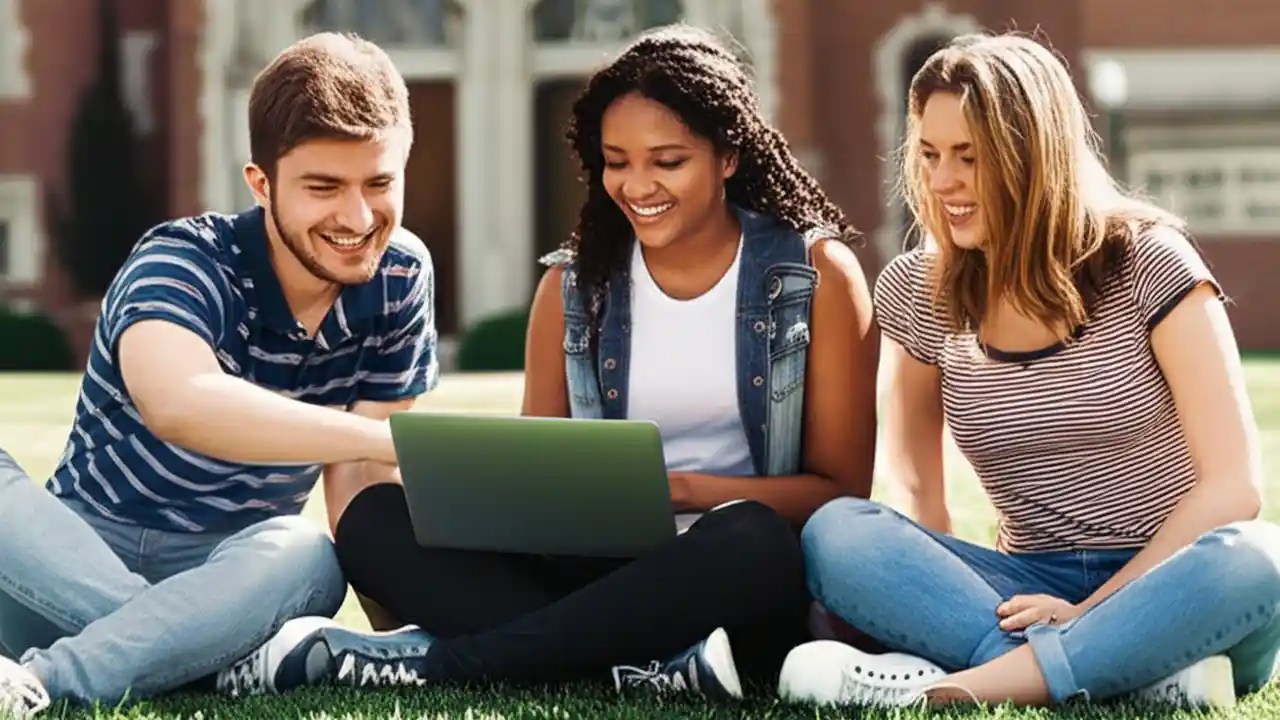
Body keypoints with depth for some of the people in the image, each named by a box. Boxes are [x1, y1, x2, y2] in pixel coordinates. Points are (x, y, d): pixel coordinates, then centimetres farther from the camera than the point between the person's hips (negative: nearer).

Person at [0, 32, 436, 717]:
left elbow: (357, 478, -3)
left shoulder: (399, 276, -5)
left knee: (307, 558, -34)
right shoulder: (184, 262, -20)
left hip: (232, 571, 2)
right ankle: (245, 653, -31)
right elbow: (180, 403, -44)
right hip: (78, 561, -2)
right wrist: (397, 441, -53)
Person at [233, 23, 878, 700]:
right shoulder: (575, 284, 10)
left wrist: (685, 491, -18)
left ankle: (435, 660, -29)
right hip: (607, 574, 4)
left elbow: (840, 490, -1)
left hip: (744, 589, -3)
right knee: (377, 518, -16)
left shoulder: (817, 271, 0)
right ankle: (657, 668, -35)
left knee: (749, 540, -39)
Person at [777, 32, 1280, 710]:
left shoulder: (1147, 263, -5)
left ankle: (941, 688, -36)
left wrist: (1092, 610, -18)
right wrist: (948, 583, -9)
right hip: (1036, 590, 3)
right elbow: (916, 481, 12)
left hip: (1169, 591, -3)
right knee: (834, 533, -23)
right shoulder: (917, 293, 4)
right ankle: (1143, 674, -35)